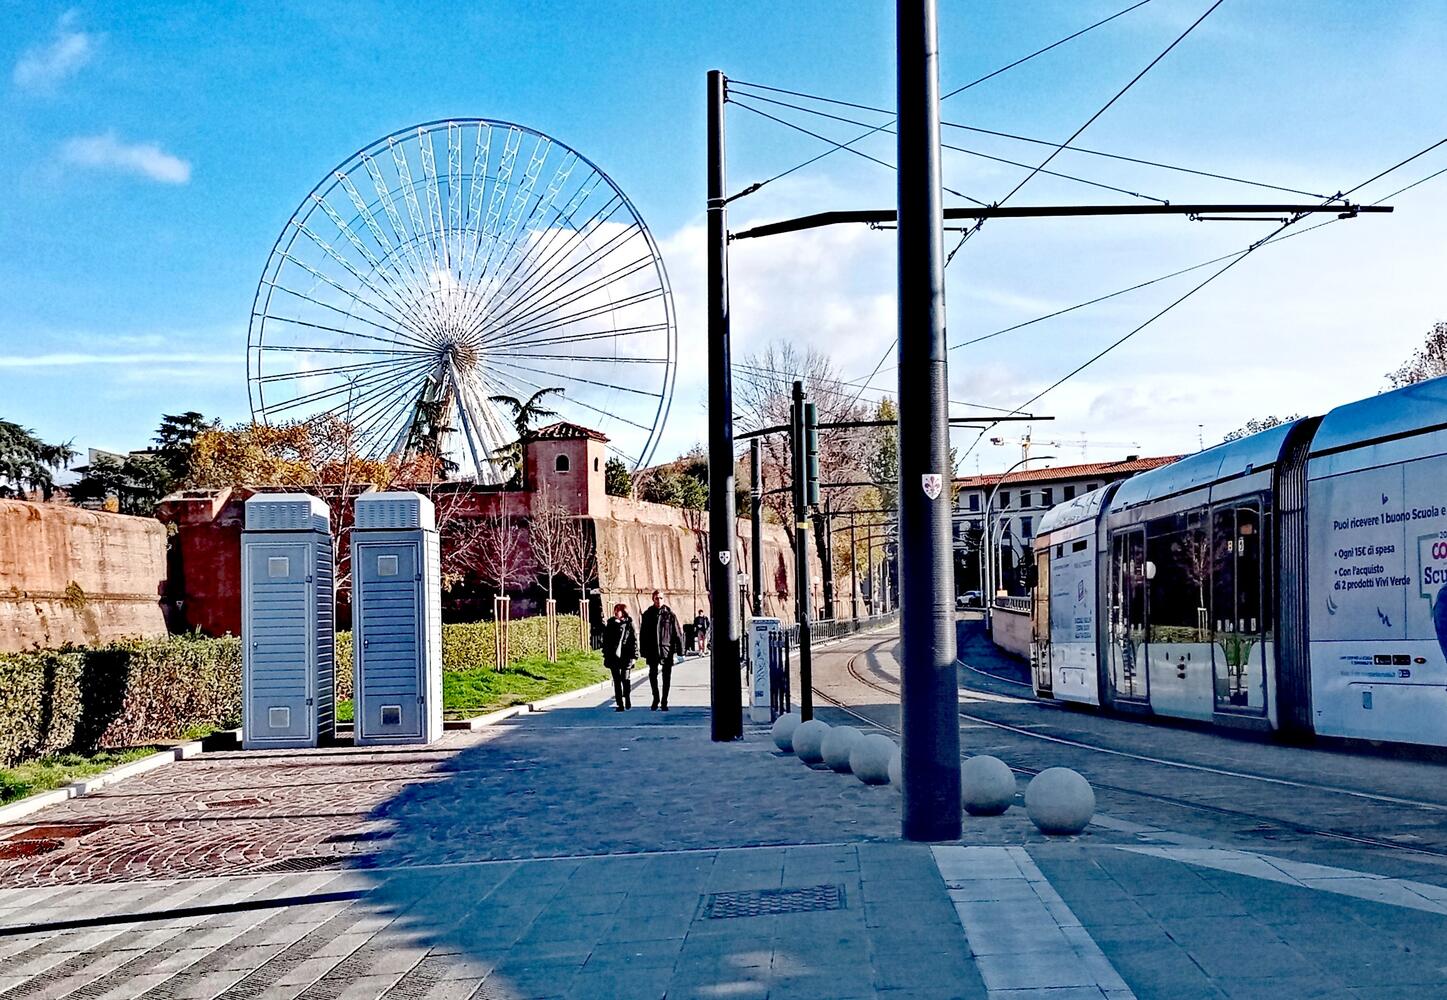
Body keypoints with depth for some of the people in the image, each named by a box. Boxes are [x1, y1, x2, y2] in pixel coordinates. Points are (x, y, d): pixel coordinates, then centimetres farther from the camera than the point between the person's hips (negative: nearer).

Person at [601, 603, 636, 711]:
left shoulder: (629, 624, 0)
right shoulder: (611, 624, 9)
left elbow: (634, 640, -1)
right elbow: (606, 640, 13)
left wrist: (634, 655, -6)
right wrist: (606, 655, 9)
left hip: (625, 656, -3)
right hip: (613, 656, 3)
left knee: (625, 679, -1)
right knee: (617, 680, 3)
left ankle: (628, 701, 19)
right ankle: (620, 704, 6)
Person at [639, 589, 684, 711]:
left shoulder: (670, 614, -2)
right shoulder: (648, 614, 4)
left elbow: (678, 633, -1)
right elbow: (643, 635, 7)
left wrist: (680, 650, -5)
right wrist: (644, 652, 3)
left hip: (667, 650, -1)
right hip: (652, 651, 1)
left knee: (667, 677, 4)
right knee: (652, 675, 2)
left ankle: (664, 702, 13)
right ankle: (656, 699, 20)